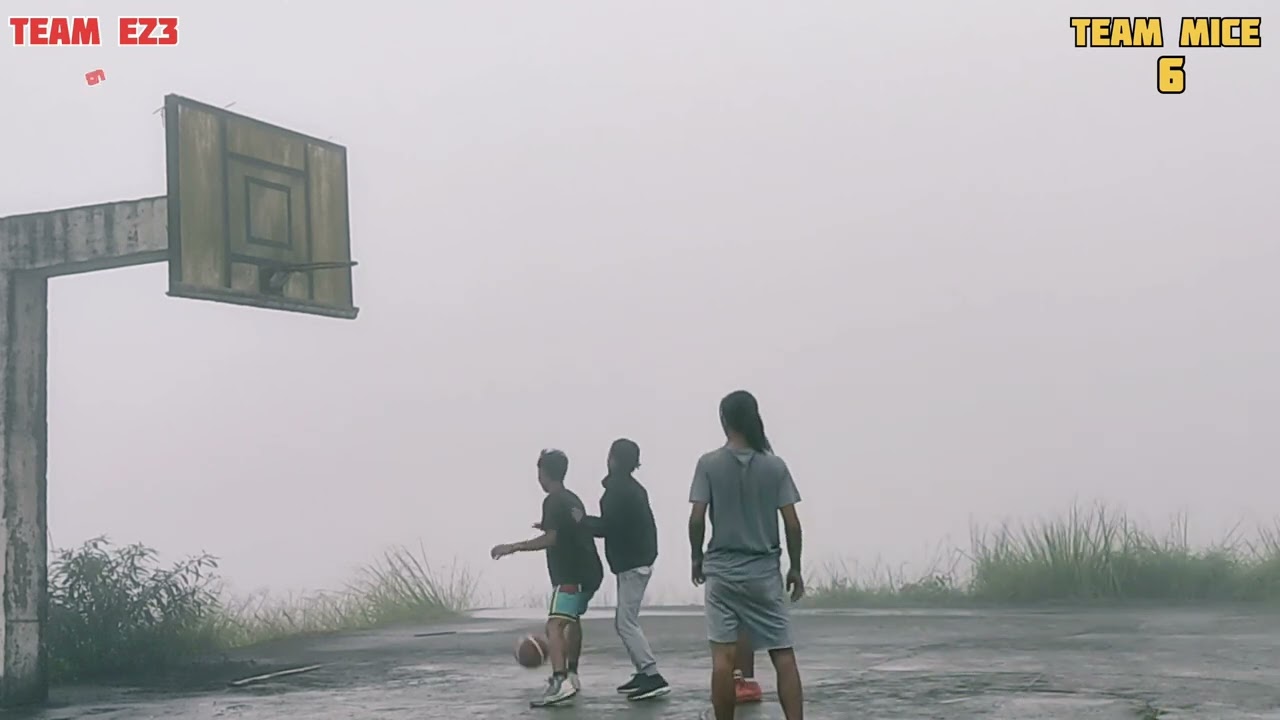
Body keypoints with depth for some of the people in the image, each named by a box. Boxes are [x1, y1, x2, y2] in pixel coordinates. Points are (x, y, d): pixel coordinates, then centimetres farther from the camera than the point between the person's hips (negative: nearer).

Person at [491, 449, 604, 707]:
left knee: (554, 626, -21)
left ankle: (560, 682, -37)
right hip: (587, 571, 10)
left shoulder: (553, 501, -12)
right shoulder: (571, 498, 17)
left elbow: (551, 539, -23)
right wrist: (548, 526, 49)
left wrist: (513, 547, -20)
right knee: (572, 619, 28)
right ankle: (571, 675, 37)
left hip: (572, 574, -10)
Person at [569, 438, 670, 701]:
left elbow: (607, 526, -18)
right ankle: (643, 674, 14)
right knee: (624, 621, 14)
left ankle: (653, 677, -15)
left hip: (631, 564, -10)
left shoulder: (617, 490, -15)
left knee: (627, 622, -10)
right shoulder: (633, 488, 16)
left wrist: (582, 519, -5)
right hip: (637, 561, 10)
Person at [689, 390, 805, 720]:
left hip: (722, 570, -1)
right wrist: (795, 567, 8)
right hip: (765, 571, 1)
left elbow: (696, 519, -8)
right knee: (784, 655, 5)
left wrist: (697, 558, 8)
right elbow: (792, 523, -3)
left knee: (723, 657, 0)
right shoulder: (775, 465, -1)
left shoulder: (709, 464, -4)